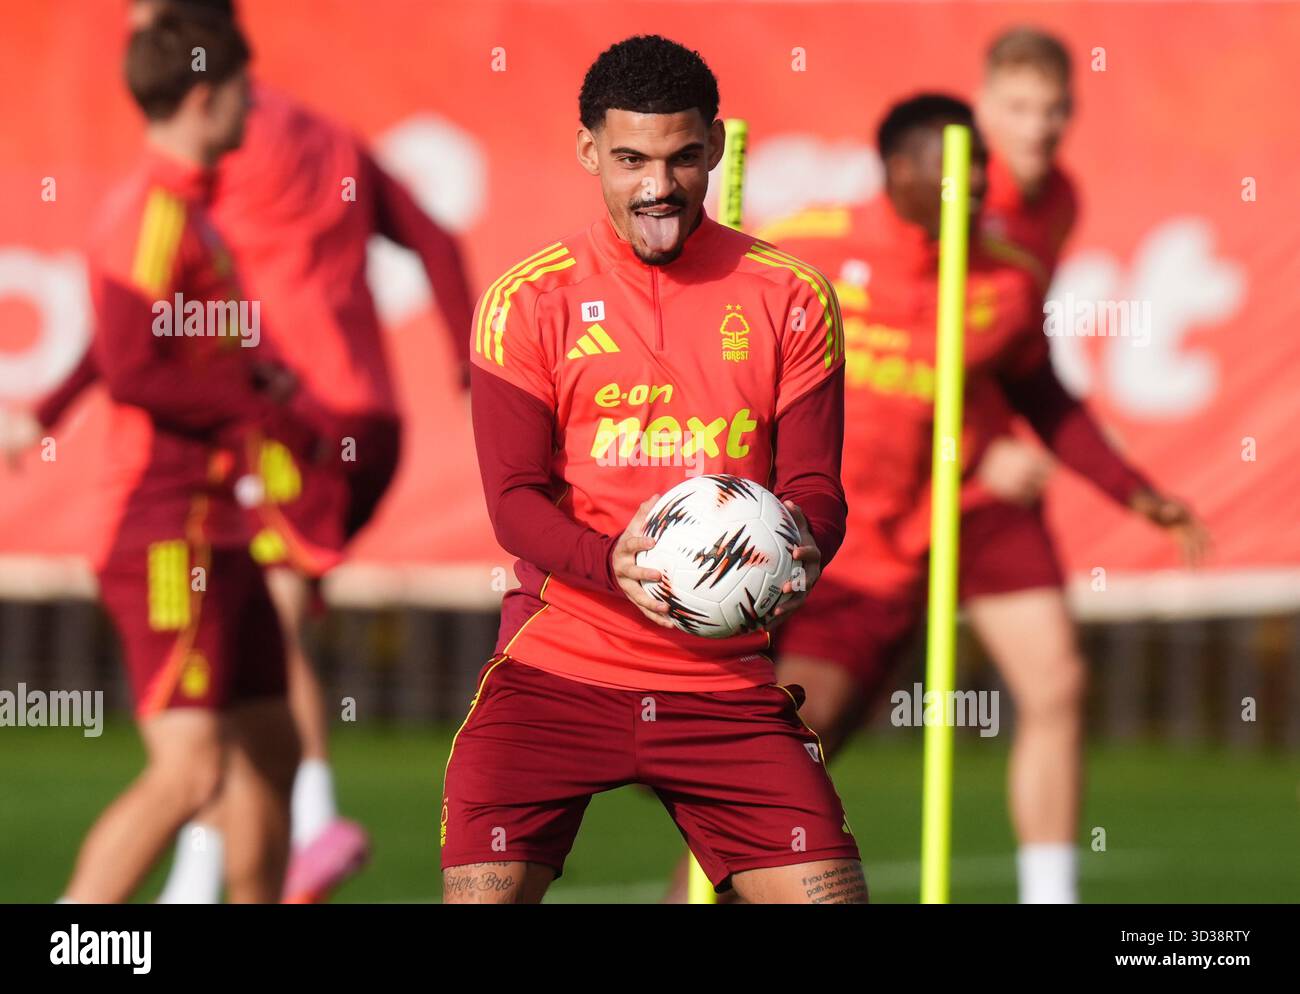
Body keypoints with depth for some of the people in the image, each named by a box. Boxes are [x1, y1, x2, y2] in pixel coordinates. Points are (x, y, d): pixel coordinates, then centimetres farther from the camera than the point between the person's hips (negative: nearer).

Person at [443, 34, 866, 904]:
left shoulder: (790, 300, 4)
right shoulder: (527, 302, 1)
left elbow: (815, 487, 2)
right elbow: (515, 498, -4)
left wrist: (797, 552, -22)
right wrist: (612, 565, -25)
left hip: (728, 682, 1)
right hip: (556, 666, -1)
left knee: (828, 891, -11)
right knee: (481, 890, -13)